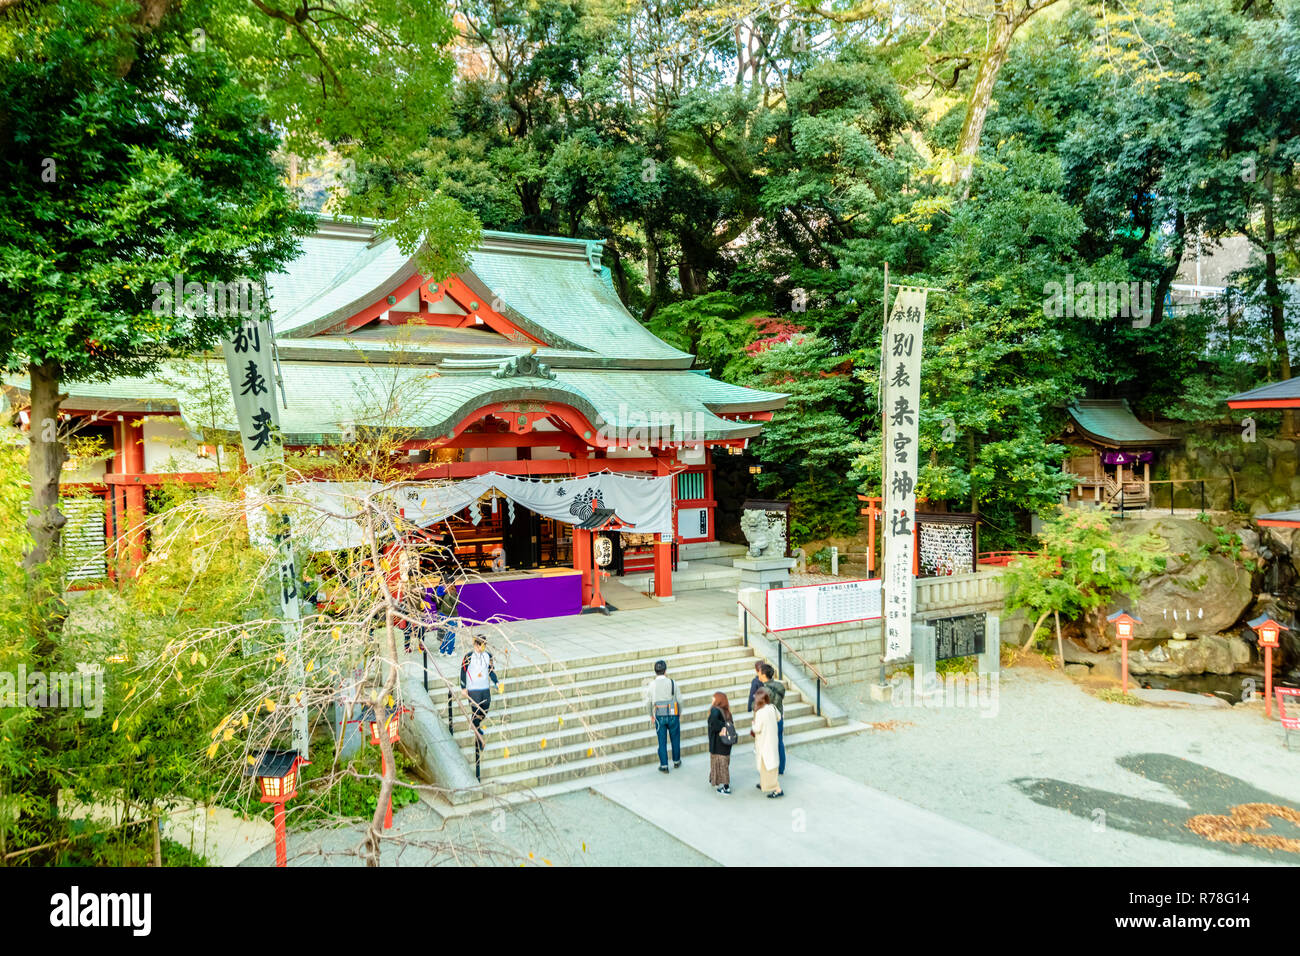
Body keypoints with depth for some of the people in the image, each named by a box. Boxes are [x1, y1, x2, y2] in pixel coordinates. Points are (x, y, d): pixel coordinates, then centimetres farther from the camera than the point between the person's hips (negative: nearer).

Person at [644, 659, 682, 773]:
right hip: (673, 715, 0)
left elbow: (648, 702, -1)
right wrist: (680, 713, 12)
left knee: (662, 742, 10)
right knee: (675, 739, 19)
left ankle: (664, 766, 12)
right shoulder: (673, 683, -9)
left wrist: (651, 715, 15)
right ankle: (676, 761, 33)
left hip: (659, 717, 0)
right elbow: (679, 700, -4)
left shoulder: (651, 685, -8)